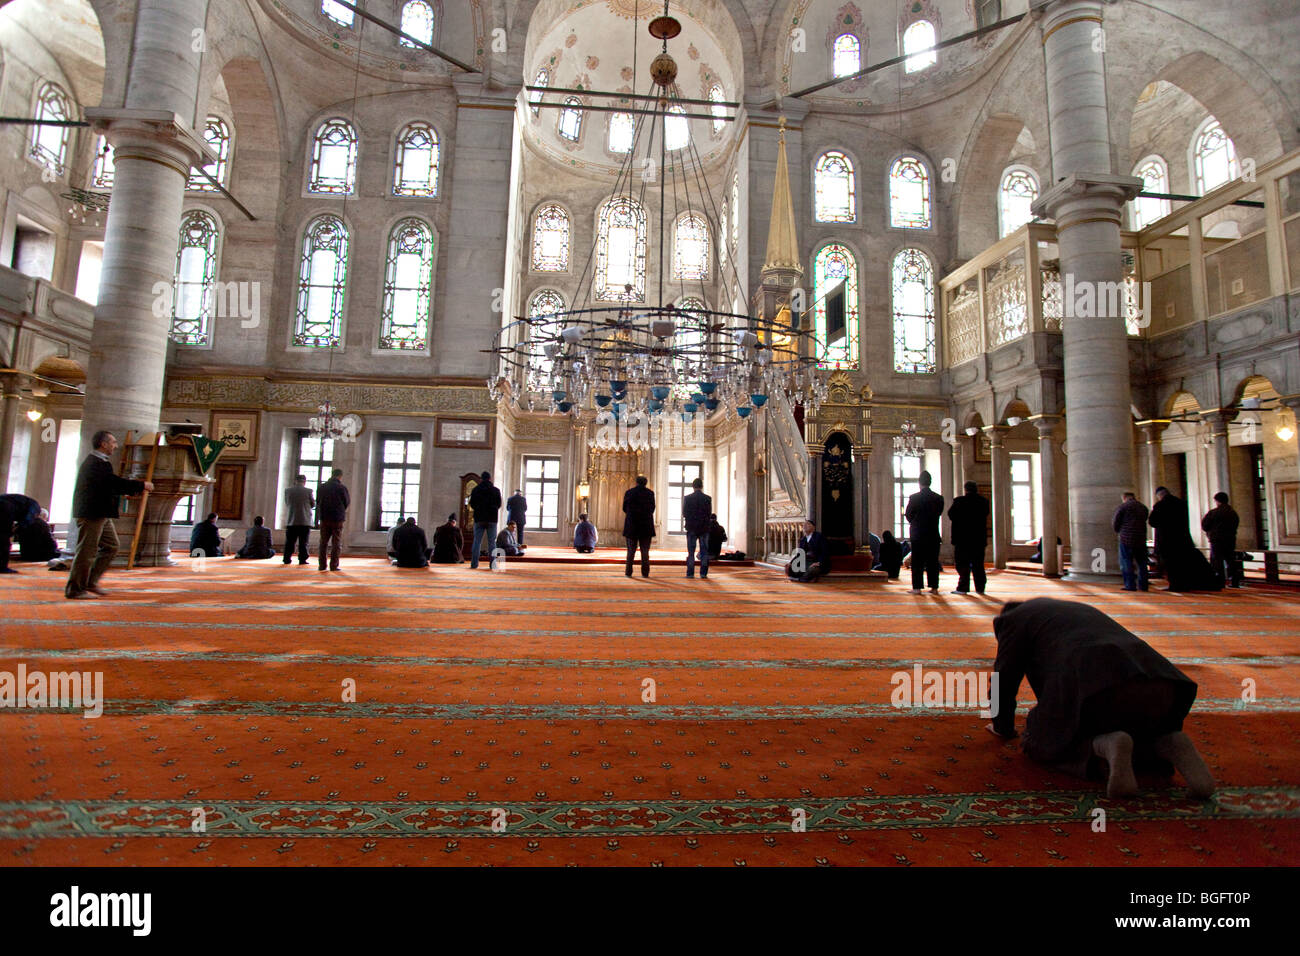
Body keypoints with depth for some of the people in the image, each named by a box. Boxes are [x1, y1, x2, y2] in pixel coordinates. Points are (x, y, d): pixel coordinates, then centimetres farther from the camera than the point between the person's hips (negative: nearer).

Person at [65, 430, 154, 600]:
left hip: (100, 515, 11)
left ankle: (90, 582, 20)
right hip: (92, 514, -11)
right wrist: (141, 485, -17)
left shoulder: (99, 461, 18)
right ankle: (75, 589, 5)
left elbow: (110, 485, 18)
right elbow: (114, 483, -24)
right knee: (87, 551, -4)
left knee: (110, 546, 14)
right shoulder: (96, 463, -16)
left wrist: (133, 487, 9)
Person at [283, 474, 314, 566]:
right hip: (305, 521, -2)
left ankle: (287, 559, 10)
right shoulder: (308, 491, -6)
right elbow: (313, 504, 3)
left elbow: (286, 503, 12)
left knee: (289, 542, 10)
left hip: (291, 521, 2)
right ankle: (302, 559, -1)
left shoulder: (287, 491, 1)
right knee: (303, 542, 1)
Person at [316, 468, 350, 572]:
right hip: (338, 519, -3)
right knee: (336, 543, 3)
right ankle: (334, 565, 0)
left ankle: (322, 565, 12)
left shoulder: (321, 487, 3)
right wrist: (349, 498, 19)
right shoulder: (342, 487, -8)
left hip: (324, 518, 3)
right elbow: (347, 502, -2)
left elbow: (318, 502, 11)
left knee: (323, 542, 12)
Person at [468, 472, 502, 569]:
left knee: (477, 541, 4)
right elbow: (499, 505, 6)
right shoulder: (496, 490, 0)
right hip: (492, 519, -1)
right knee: (492, 541, 3)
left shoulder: (476, 489, 1)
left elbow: (472, 504, 6)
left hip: (479, 518, 1)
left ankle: (474, 563, 0)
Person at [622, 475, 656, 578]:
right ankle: (645, 572, 2)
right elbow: (652, 509, 5)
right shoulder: (650, 493, -2)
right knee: (645, 550, 5)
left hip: (632, 525, 0)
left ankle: (628, 572, 5)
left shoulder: (629, 492, -3)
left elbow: (624, 508, 4)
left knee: (631, 550, 8)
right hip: (646, 526, 0)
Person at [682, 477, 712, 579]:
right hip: (704, 528, 0)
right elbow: (710, 514, -2)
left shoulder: (687, 498, -4)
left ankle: (690, 573, 2)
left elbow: (684, 513, -2)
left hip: (691, 528, 0)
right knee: (704, 551, 6)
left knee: (691, 552, 4)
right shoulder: (707, 498, -3)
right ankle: (703, 573, 5)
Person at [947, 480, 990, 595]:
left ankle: (963, 587, -1)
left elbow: (951, 515, -5)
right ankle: (980, 588, 12)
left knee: (963, 564, 1)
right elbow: (985, 514, 14)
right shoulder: (984, 501, 2)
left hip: (963, 538, -4)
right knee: (978, 564, 11)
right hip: (979, 538, 4)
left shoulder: (959, 501, -12)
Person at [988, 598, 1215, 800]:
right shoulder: (1081, 610, 40)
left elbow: (1005, 679, 16)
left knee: (1040, 743, 13)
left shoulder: (1015, 619, 18)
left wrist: (1003, 726, 31)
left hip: (1097, 693, -7)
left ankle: (1105, 744, -14)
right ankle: (1170, 743, 4)